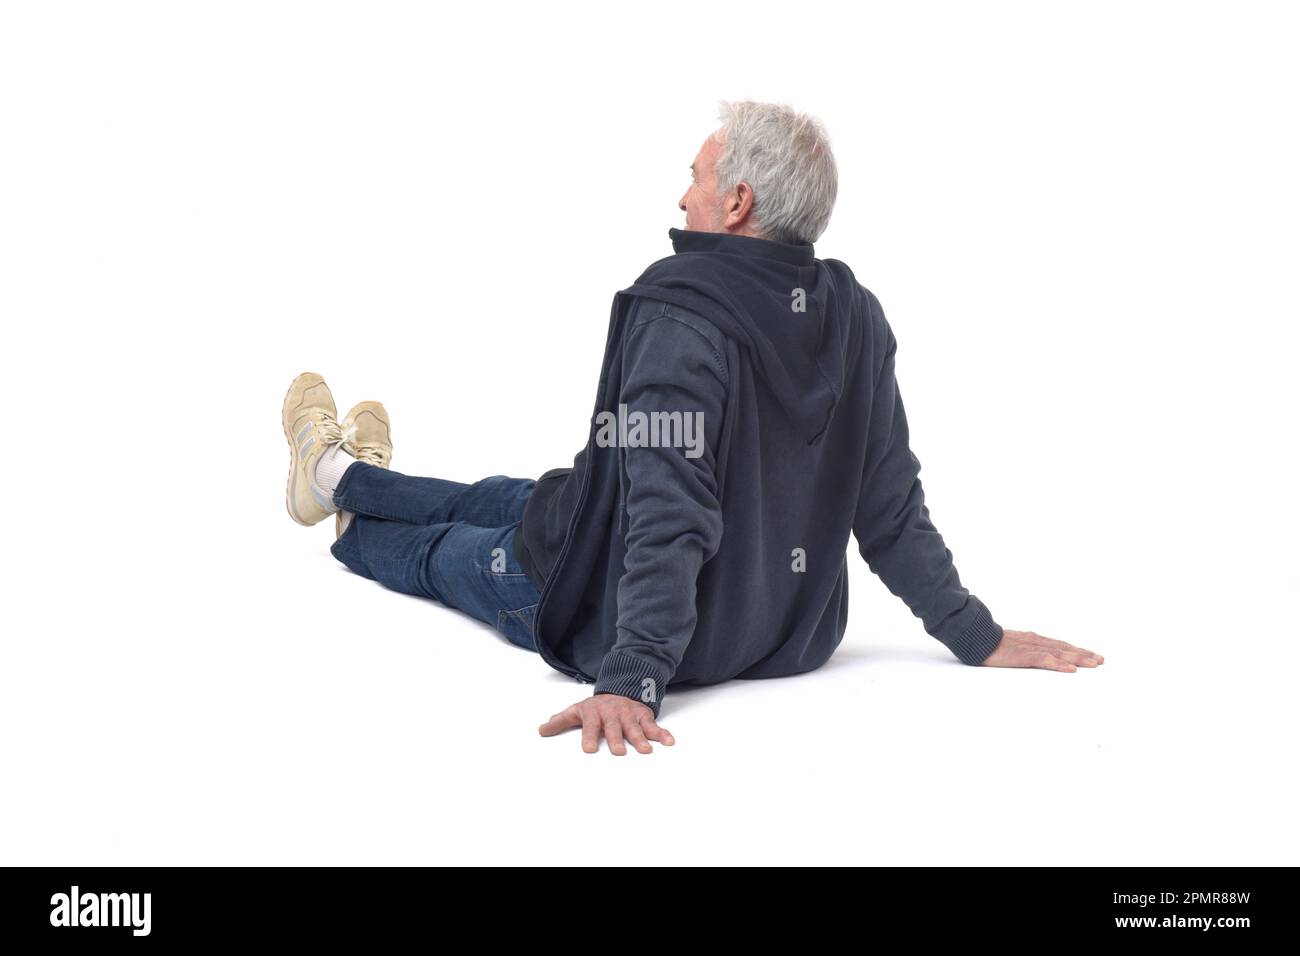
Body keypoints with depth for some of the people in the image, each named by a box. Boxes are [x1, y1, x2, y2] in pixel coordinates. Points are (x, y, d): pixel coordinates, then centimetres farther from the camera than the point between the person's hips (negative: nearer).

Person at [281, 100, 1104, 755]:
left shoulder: (680, 316, -28)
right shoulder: (856, 316, -7)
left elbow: (669, 518, -34)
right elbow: (892, 509, -6)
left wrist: (632, 677, -35)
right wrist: (977, 637, 2)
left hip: (654, 624, -6)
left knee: (446, 553, 25)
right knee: (503, 499, 29)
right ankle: (347, 476, 56)